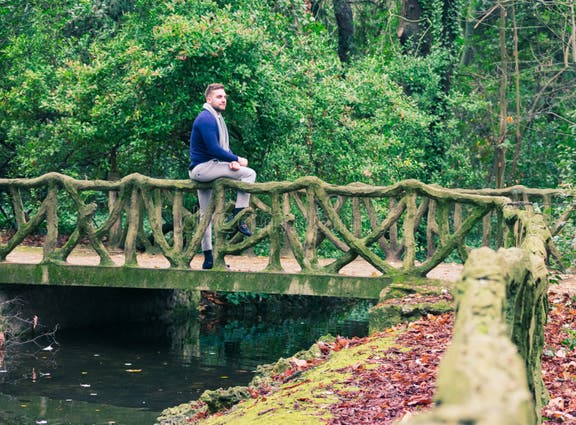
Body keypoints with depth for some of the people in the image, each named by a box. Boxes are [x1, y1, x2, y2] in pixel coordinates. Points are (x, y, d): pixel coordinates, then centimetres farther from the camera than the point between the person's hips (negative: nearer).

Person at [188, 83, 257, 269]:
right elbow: (214, 149, -23)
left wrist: (232, 161, -7)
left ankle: (208, 258, 15)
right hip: (201, 168, -10)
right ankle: (238, 218, -12)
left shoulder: (218, 119, 17)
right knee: (248, 173, -16)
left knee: (206, 214, 11)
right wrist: (237, 160, -17)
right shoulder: (206, 119, -15)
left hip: (207, 170, 10)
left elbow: (224, 147, 14)